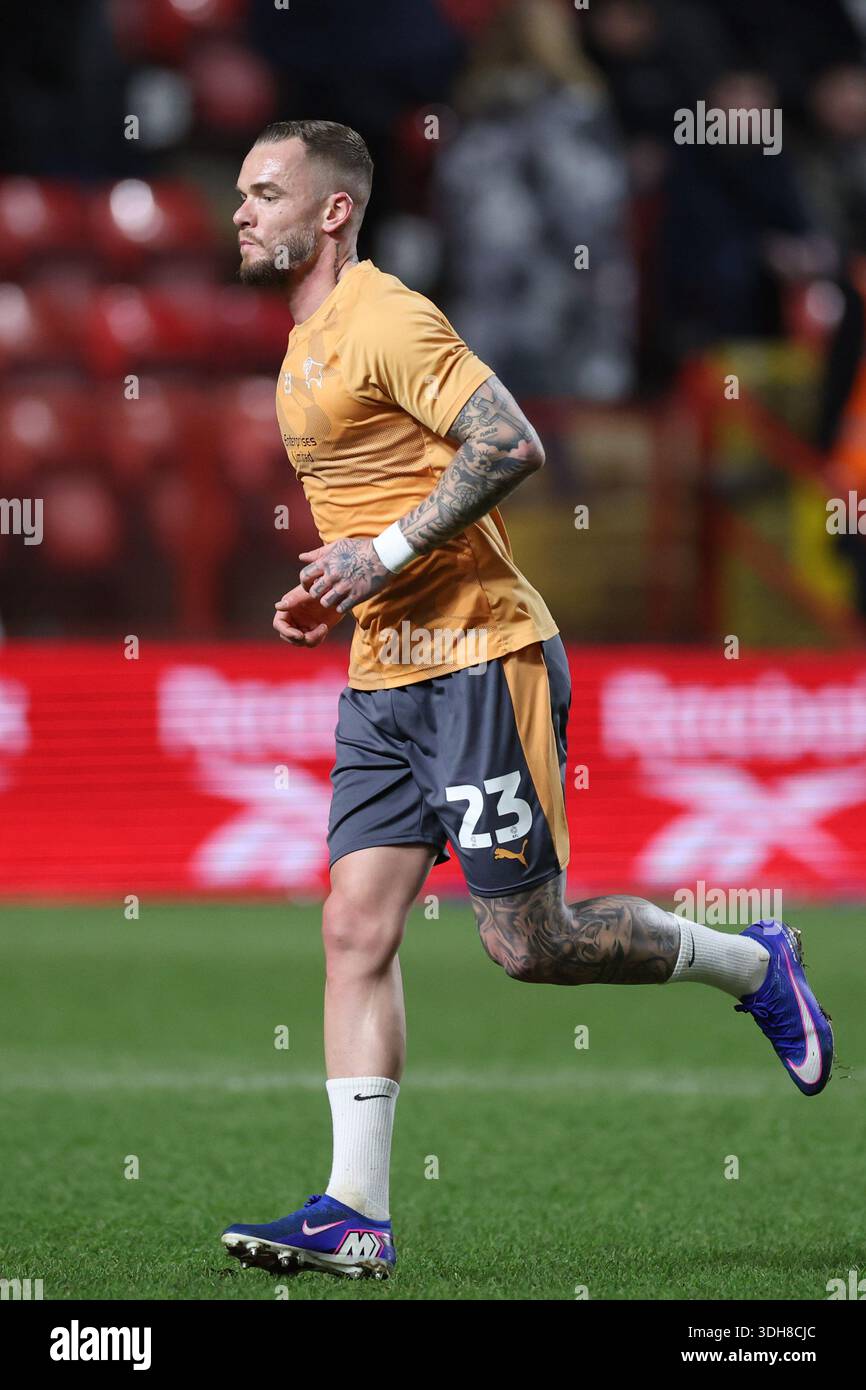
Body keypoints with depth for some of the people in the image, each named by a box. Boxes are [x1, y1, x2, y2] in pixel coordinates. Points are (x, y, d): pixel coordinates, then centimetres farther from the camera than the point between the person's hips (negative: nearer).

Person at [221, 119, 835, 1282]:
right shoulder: (305, 348, 17)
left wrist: (388, 553, -21)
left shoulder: (385, 320, -13)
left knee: (528, 945, -5)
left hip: (479, 664, -9)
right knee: (355, 931, -3)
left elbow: (513, 446, -23)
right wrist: (330, 592, 14)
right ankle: (357, 1213, -6)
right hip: (382, 677, 9)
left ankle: (751, 965, 19)